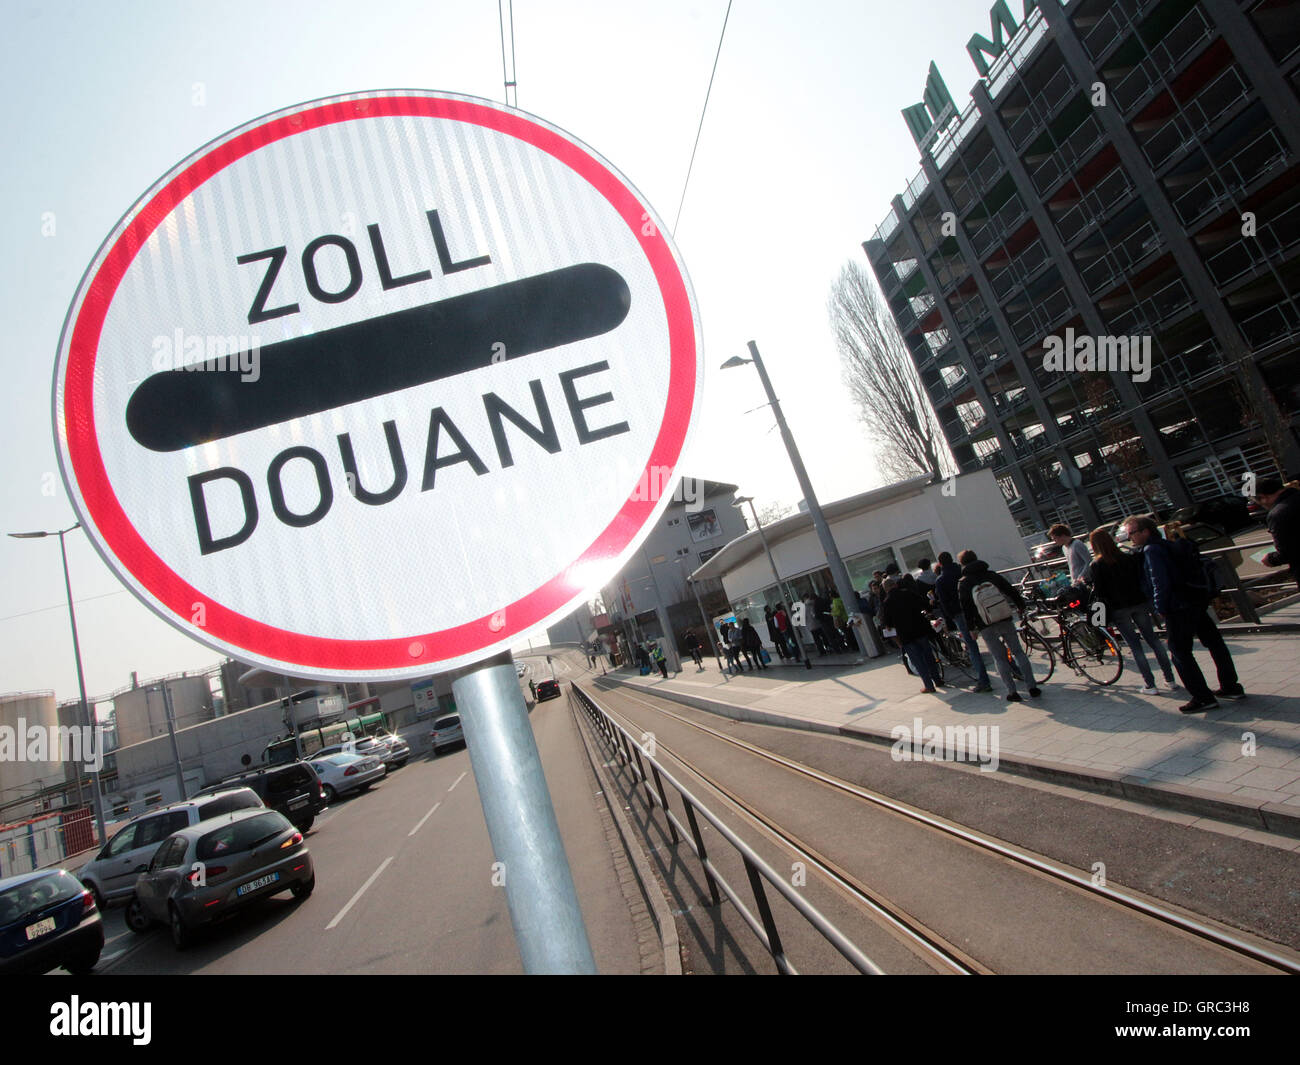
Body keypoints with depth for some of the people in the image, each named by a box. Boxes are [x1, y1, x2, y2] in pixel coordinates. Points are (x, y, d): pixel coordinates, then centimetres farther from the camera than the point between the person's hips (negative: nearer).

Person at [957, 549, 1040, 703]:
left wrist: (971, 628, 4)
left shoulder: (963, 584, -6)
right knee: (1018, 651, 12)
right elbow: (1011, 591, 5)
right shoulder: (991, 575, 0)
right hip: (1005, 621, 2)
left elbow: (966, 608, -6)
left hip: (986, 627, -2)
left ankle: (1012, 692, 6)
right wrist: (1021, 606, 21)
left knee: (999, 658, 6)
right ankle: (1032, 687, 11)